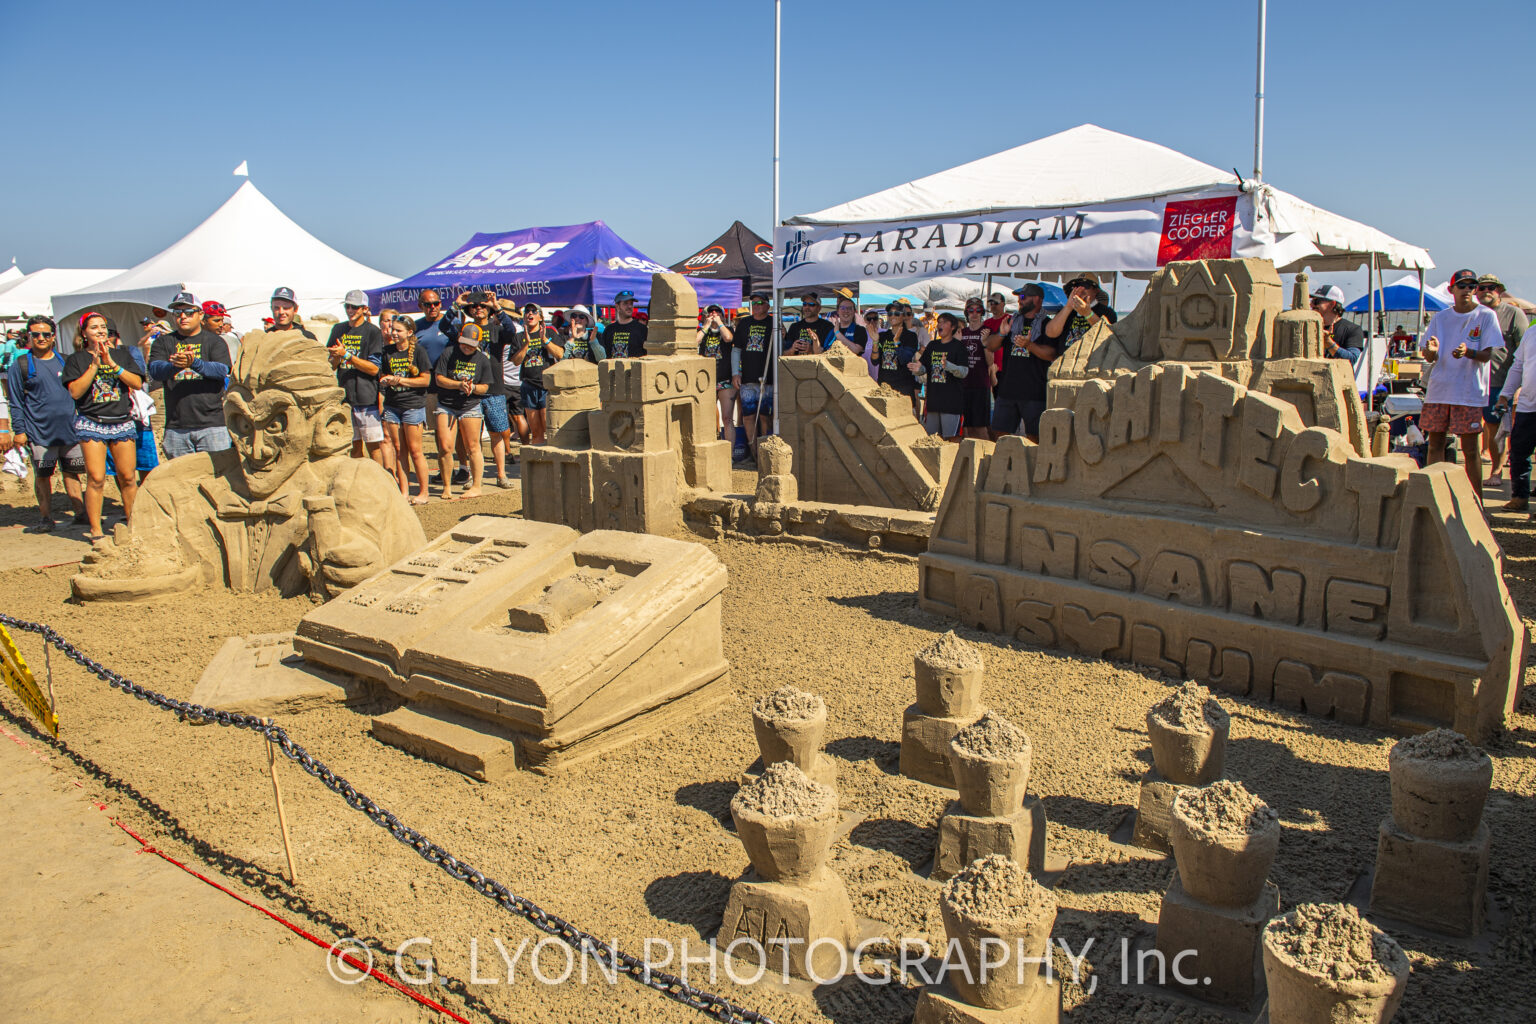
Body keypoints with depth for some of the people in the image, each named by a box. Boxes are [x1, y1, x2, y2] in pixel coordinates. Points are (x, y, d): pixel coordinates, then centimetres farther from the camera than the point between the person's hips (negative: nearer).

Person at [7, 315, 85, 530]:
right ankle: (45, 516, 11)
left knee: (71, 472, 7)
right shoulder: (20, 365, 2)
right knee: (42, 474, 1)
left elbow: (77, 393, 18)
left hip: (70, 429, 3)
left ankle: (80, 512, 12)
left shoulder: (64, 362, 13)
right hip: (39, 431, -3)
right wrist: (19, 430, -6)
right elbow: (16, 402, 1)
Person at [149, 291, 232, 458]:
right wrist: (174, 366, -25)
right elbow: (154, 370, -3)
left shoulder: (214, 341, 10)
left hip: (212, 424, -2)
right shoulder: (163, 342, 15)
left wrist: (194, 363, -25)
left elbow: (222, 370, -7)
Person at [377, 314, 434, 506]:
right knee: (399, 450, 6)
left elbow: (425, 380, -7)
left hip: (413, 405, -5)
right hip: (392, 405, 5)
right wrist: (385, 380, -7)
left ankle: (423, 492, 7)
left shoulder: (418, 350, -4)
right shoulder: (388, 351, 10)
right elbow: (382, 376, 16)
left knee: (415, 451, -2)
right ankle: (403, 492, 11)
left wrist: (401, 380, -12)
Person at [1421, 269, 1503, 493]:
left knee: (1471, 448, -3)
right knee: (1435, 444, 5)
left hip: (1470, 392, -3)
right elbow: (1430, 357, 7)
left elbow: (1487, 354, -6)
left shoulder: (1486, 316, 1)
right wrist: (1431, 350, -18)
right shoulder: (1440, 318, 10)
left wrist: (1468, 352, -28)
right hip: (1439, 390, 3)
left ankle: (1476, 500, 3)